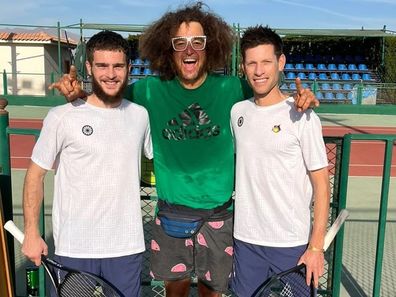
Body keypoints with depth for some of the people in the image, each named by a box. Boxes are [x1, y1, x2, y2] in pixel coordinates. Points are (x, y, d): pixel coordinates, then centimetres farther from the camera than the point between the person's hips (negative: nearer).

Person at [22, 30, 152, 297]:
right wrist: (31, 233, -5)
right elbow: (36, 175, -1)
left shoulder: (140, 115, 3)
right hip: (74, 249, -2)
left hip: (128, 247, 3)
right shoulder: (62, 117, -8)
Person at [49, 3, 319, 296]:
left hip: (218, 211, 0)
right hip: (172, 211, 0)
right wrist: (77, 93, -16)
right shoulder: (150, 90, -7)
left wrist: (299, 99, -17)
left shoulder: (232, 88, -8)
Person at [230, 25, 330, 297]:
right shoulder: (237, 112, 3)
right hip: (245, 239, 4)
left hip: (290, 244, -4)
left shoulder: (302, 117, -11)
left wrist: (316, 246, -12)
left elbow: (321, 184, -9)